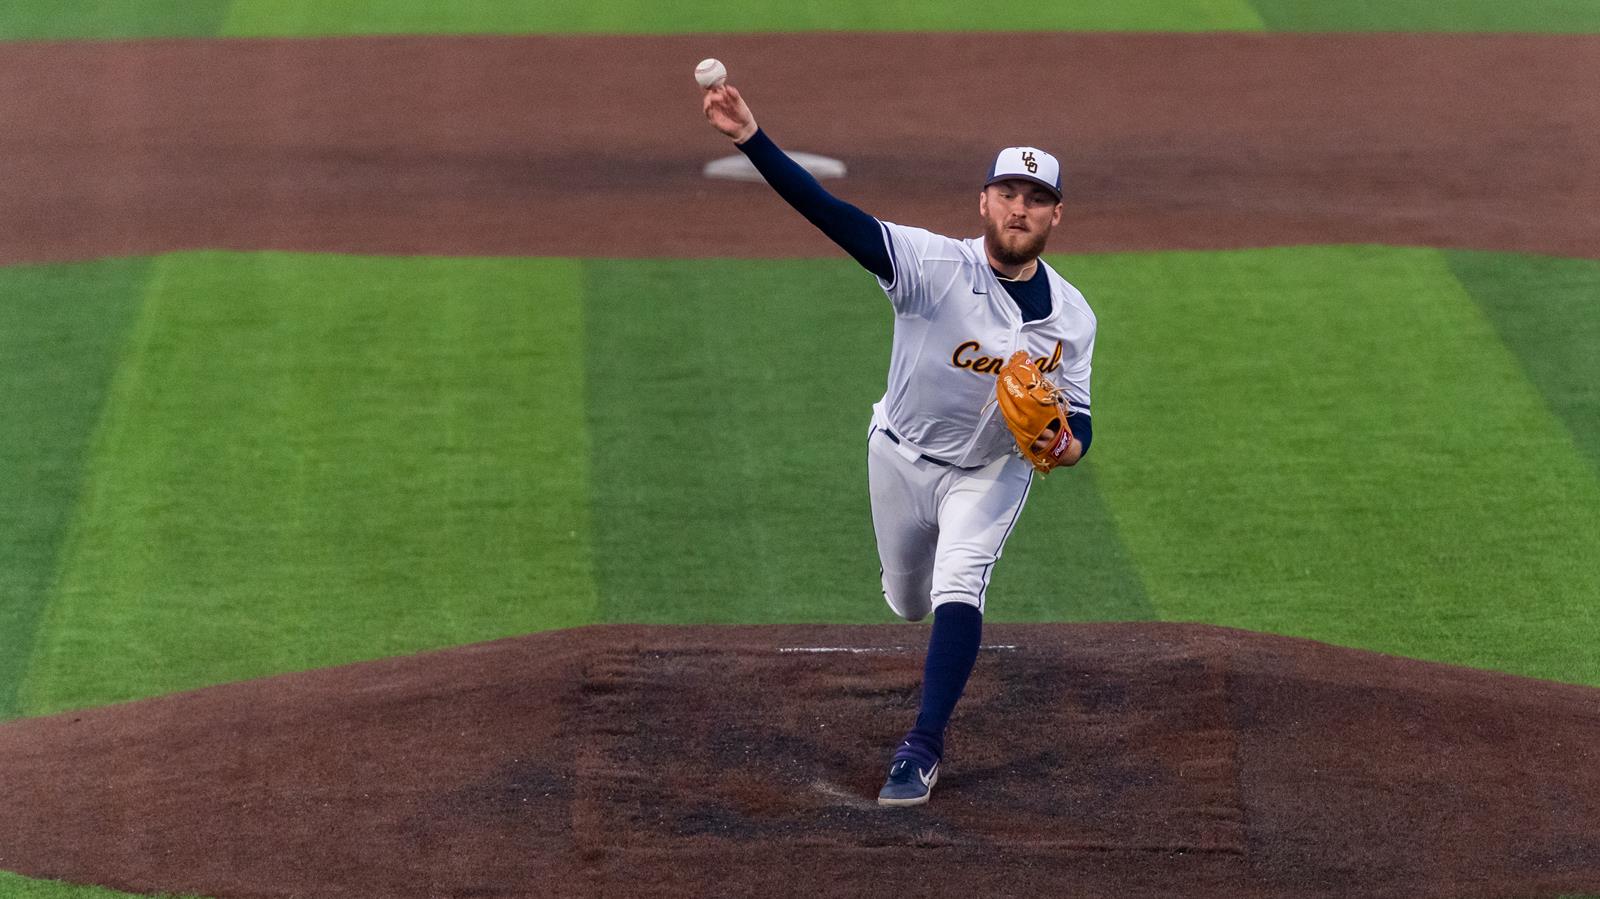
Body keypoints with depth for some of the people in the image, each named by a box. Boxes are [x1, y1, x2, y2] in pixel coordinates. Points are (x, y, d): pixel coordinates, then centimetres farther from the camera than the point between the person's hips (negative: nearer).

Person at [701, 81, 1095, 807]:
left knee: (958, 590, -21)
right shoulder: (937, 266, -25)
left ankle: (923, 747, -16)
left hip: (993, 472, 0)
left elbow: (1078, 419, -5)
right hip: (903, 458, 0)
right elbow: (837, 217, -38)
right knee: (908, 601, 17)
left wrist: (1068, 445, -33)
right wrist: (752, 142, -53)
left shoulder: (1071, 316, -14)